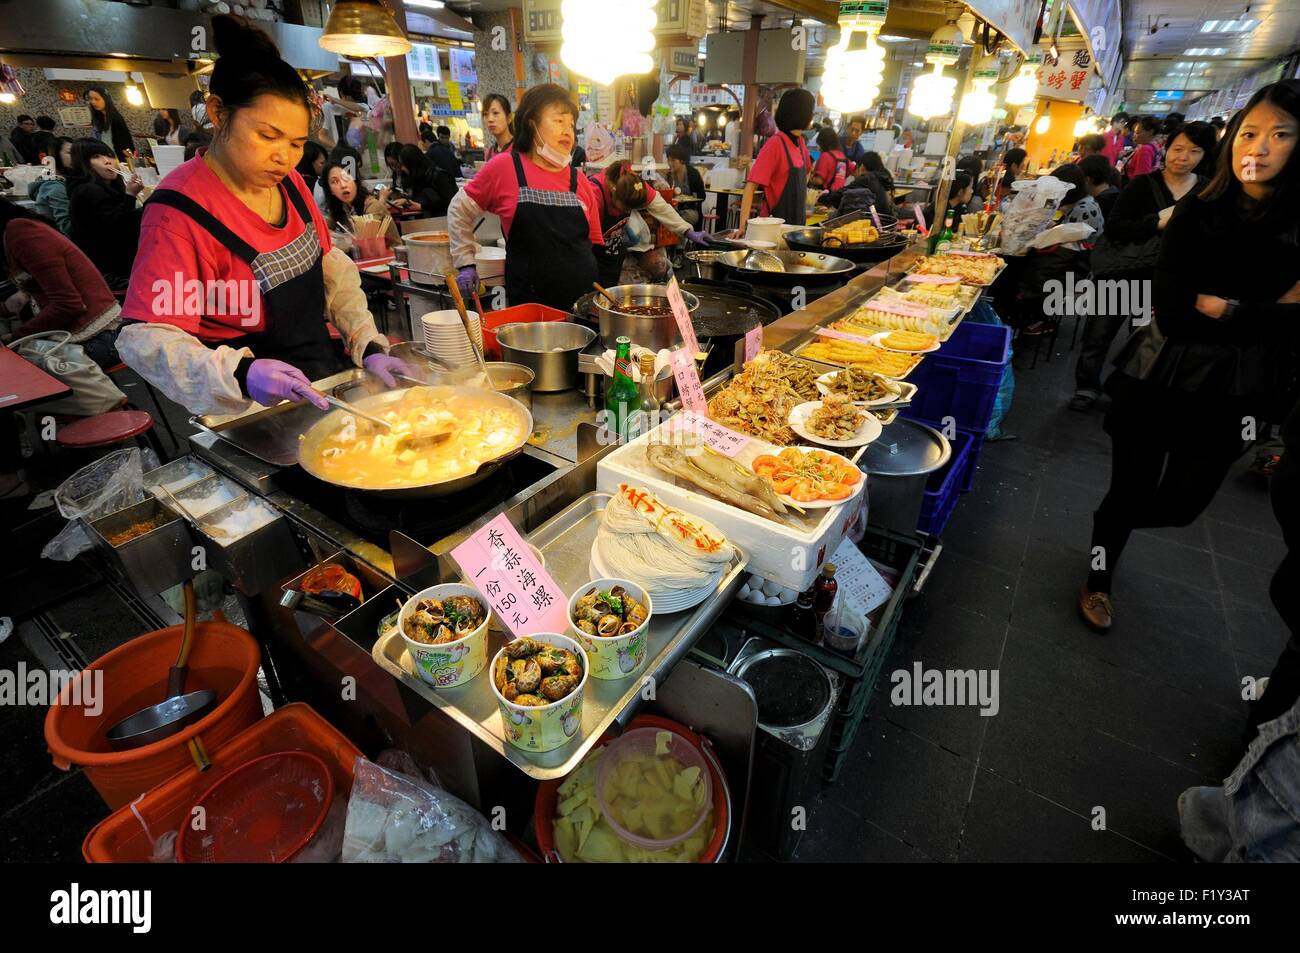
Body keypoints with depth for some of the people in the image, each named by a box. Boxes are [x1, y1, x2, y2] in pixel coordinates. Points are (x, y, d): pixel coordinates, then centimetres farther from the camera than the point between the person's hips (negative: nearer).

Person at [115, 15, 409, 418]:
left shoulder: (289, 181, 3)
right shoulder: (180, 210, -17)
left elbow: (332, 269, 8)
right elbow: (144, 337, -21)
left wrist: (369, 346, -5)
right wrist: (241, 374, -40)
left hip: (322, 381, 6)